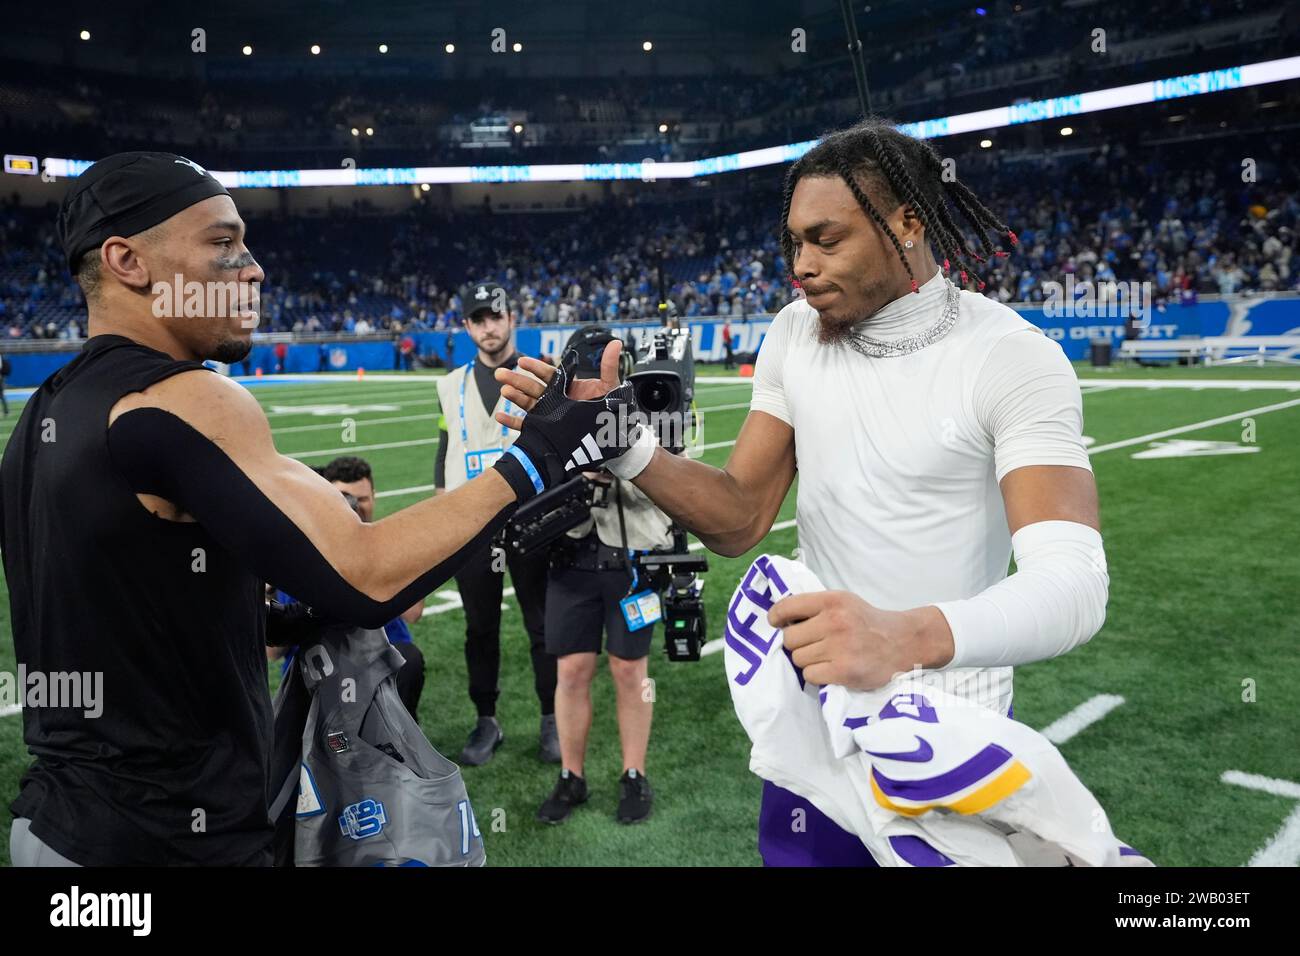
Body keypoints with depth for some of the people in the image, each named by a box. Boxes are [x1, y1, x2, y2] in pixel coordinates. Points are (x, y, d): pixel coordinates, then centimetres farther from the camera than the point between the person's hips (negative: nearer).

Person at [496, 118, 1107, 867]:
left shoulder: (1014, 361, -19)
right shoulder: (796, 335, -2)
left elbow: (1073, 584, -30)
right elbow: (742, 520, -3)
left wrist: (912, 637, -50)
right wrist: (621, 443, -21)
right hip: (815, 693, 4)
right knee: (798, 853, 18)